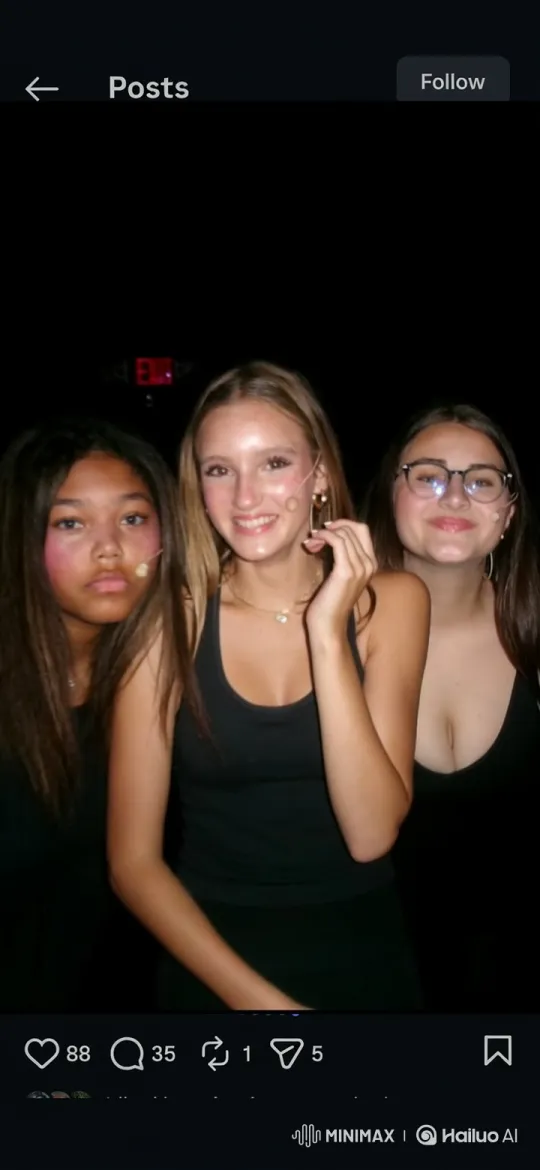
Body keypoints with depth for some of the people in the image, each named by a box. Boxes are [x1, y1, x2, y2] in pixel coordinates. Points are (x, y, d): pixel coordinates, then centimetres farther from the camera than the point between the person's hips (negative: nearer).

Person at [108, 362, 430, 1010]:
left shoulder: (390, 601, -10)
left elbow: (371, 836, -18)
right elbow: (132, 860, -10)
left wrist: (327, 632, -25)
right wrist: (255, 996, -17)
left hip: (363, 956, 2)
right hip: (212, 960, -1)